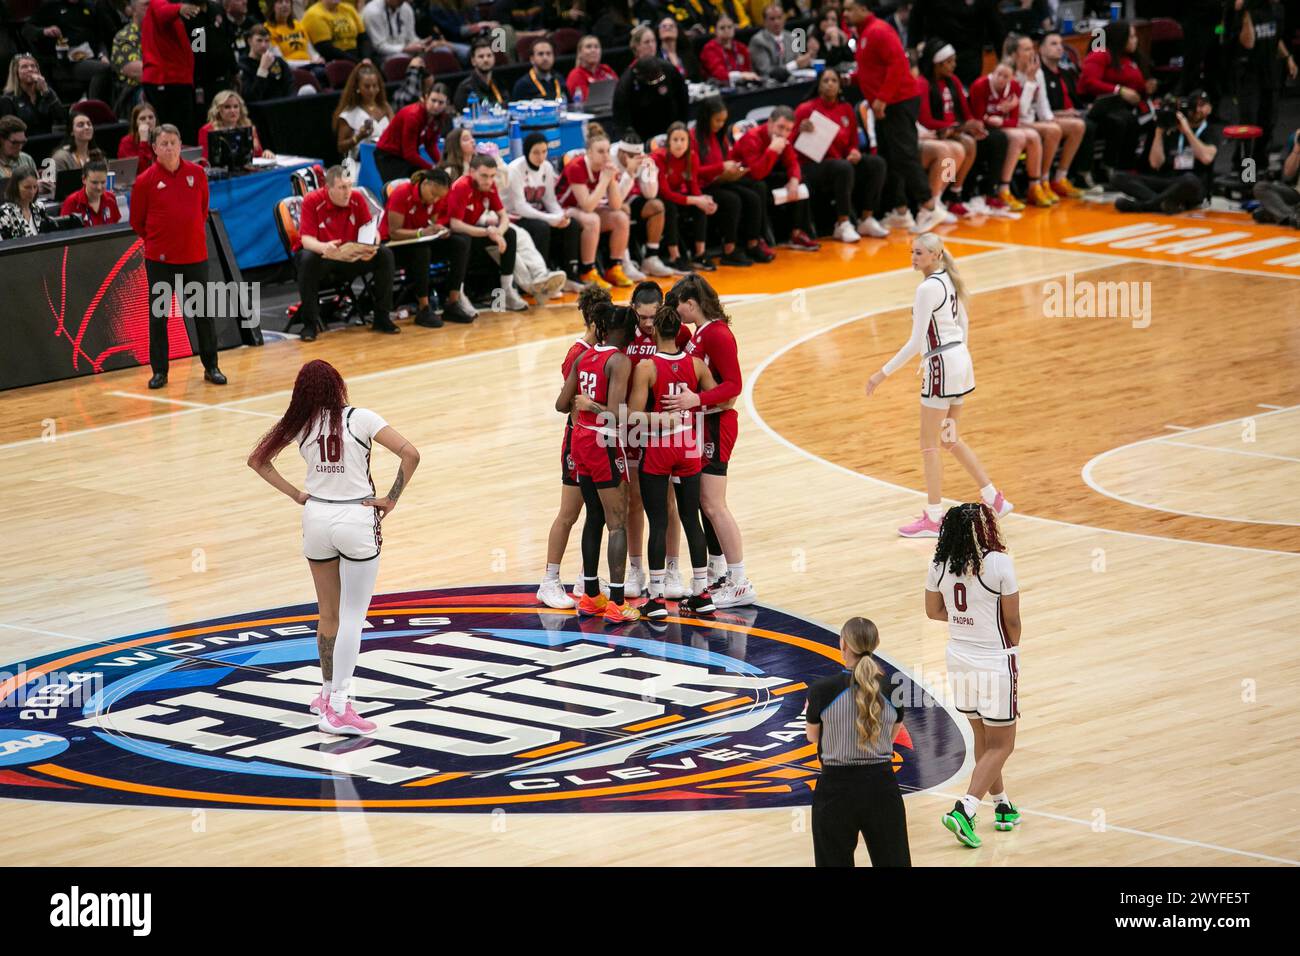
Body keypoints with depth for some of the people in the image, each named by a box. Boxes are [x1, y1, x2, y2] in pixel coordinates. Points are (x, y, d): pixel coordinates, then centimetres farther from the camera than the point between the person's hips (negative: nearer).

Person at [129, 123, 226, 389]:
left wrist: (195, 234, 12)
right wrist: (155, 240, 8)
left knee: (203, 313, 7)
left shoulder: (197, 173, 1)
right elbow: (137, 222, 4)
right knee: (158, 315, 1)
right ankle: (159, 371, 10)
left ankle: (211, 367, 17)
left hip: (195, 255, 2)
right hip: (159, 259, -2)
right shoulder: (145, 181, -6)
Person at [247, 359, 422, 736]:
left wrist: (296, 494, 8)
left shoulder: (300, 424, 0)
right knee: (353, 616, -1)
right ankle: (338, 709, -7)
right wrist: (391, 500, -8)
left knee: (328, 613, 19)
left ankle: (328, 692, 31)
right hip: (357, 520, -4)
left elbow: (257, 460, 9)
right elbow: (411, 455, -16)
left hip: (316, 518, 4)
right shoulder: (360, 418, -10)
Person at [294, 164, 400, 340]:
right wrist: (324, 248, -45)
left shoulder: (357, 199, -5)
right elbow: (306, 239, -22)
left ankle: (382, 318, -7)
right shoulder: (312, 201, -16)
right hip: (322, 255, -4)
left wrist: (372, 246, -30)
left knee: (384, 255, -16)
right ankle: (309, 323, -26)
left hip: (352, 257, 4)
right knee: (308, 259, -38)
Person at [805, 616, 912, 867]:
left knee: (835, 862, 8)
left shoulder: (822, 691, -14)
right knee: (893, 862, 12)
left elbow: (812, 736, 4)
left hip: (836, 789, -2)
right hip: (882, 786, 2)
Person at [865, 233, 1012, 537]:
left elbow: (916, 342, -21)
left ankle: (933, 520, 3)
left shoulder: (927, 288, -19)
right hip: (961, 361, 9)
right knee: (950, 439, 19)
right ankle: (995, 500, 21)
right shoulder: (948, 280, 9)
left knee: (929, 444, 0)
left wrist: (883, 373, -17)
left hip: (942, 365, -9)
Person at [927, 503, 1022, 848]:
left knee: (982, 738, 22)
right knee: (1001, 745, 4)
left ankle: (1003, 807, 34)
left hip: (960, 660, 6)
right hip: (995, 661, -6)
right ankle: (963, 811, -12)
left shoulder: (940, 564, -2)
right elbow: (1012, 621, -10)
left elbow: (933, 610, 11)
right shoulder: (999, 563, -17)